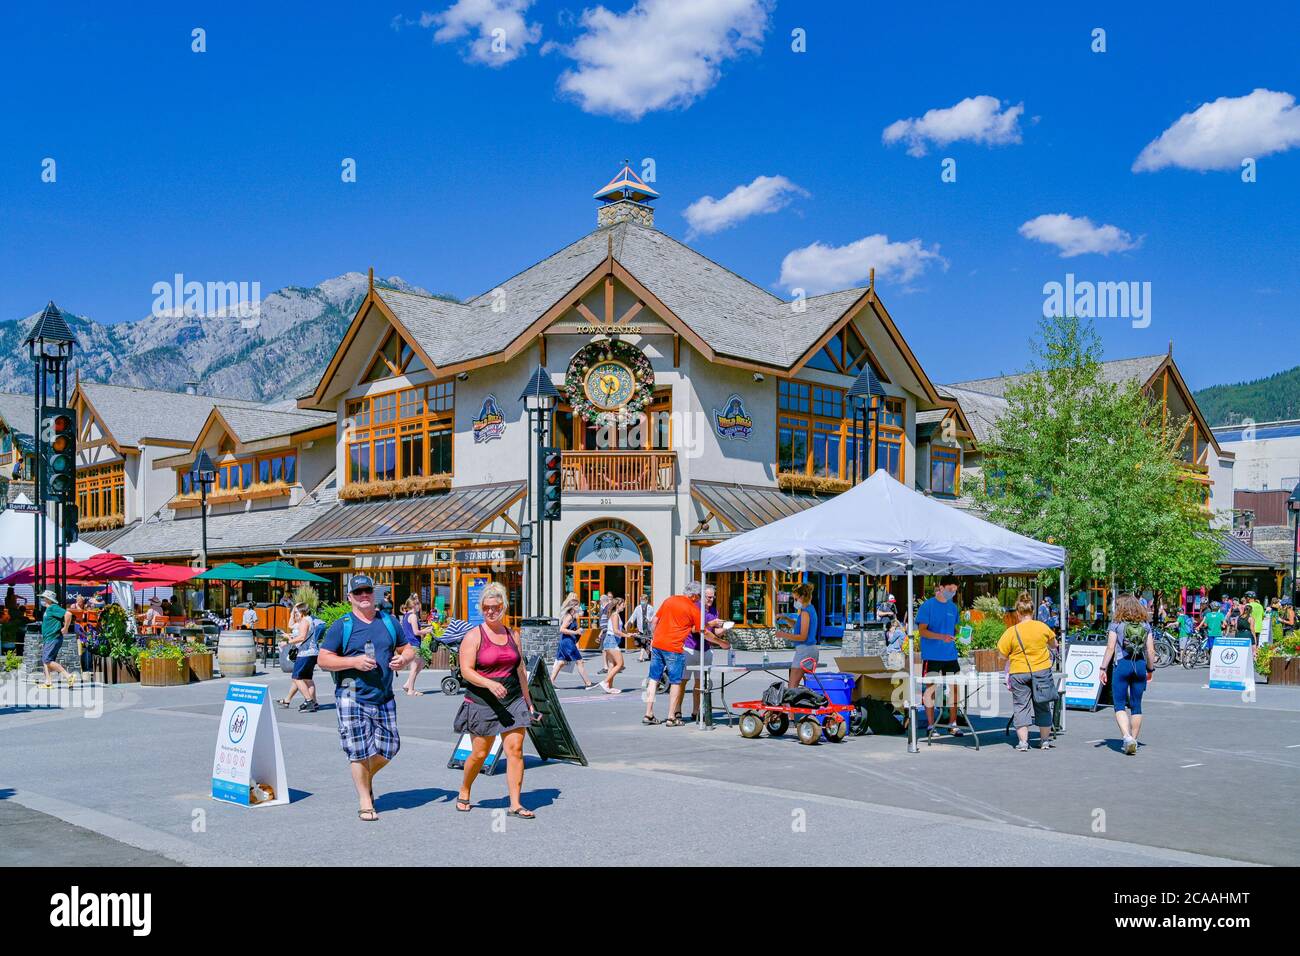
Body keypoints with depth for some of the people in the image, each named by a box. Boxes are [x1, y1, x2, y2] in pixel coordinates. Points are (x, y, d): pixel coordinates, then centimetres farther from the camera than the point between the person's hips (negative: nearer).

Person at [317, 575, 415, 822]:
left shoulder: (389, 622, 12)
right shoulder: (341, 626, 0)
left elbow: (408, 648, 19)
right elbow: (323, 660, -3)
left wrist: (404, 658, -5)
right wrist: (354, 662, -16)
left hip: (384, 697, 4)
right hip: (352, 697, -4)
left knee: (389, 747, 6)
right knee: (359, 750, -4)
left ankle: (366, 777, 35)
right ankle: (365, 802, 9)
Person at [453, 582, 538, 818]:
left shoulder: (513, 635, 12)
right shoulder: (474, 636, -3)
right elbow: (466, 670, -12)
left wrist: (528, 701, 18)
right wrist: (489, 684, -26)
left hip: (513, 701, 4)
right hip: (482, 703, -4)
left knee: (515, 749, -6)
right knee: (479, 754, 4)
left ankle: (515, 804, -2)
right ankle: (463, 793, 30)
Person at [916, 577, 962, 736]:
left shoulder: (953, 607, 12)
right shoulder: (928, 605, -7)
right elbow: (922, 631, -12)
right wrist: (942, 636, -25)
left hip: (950, 655, 6)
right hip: (932, 656, -6)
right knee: (931, 688, -1)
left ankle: (952, 724, 18)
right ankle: (931, 725, 7)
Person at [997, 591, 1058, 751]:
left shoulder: (1011, 632, -11)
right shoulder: (1043, 627, -4)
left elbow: (1003, 656, -5)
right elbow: (1054, 645, 14)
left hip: (1019, 673, -2)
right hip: (1042, 671, 2)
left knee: (1021, 706, 6)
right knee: (1042, 706, 15)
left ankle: (1023, 741, 2)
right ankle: (1045, 740, 23)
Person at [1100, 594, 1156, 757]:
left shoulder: (1116, 624, -3)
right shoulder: (1145, 625, 7)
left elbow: (1110, 648, -8)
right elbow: (1150, 650, 5)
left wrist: (1103, 668, -4)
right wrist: (1150, 669, 16)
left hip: (1122, 665, -4)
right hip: (1140, 666, 4)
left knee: (1120, 705, 1)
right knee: (1136, 706, 11)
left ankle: (1127, 737, -18)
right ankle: (1134, 741, 17)